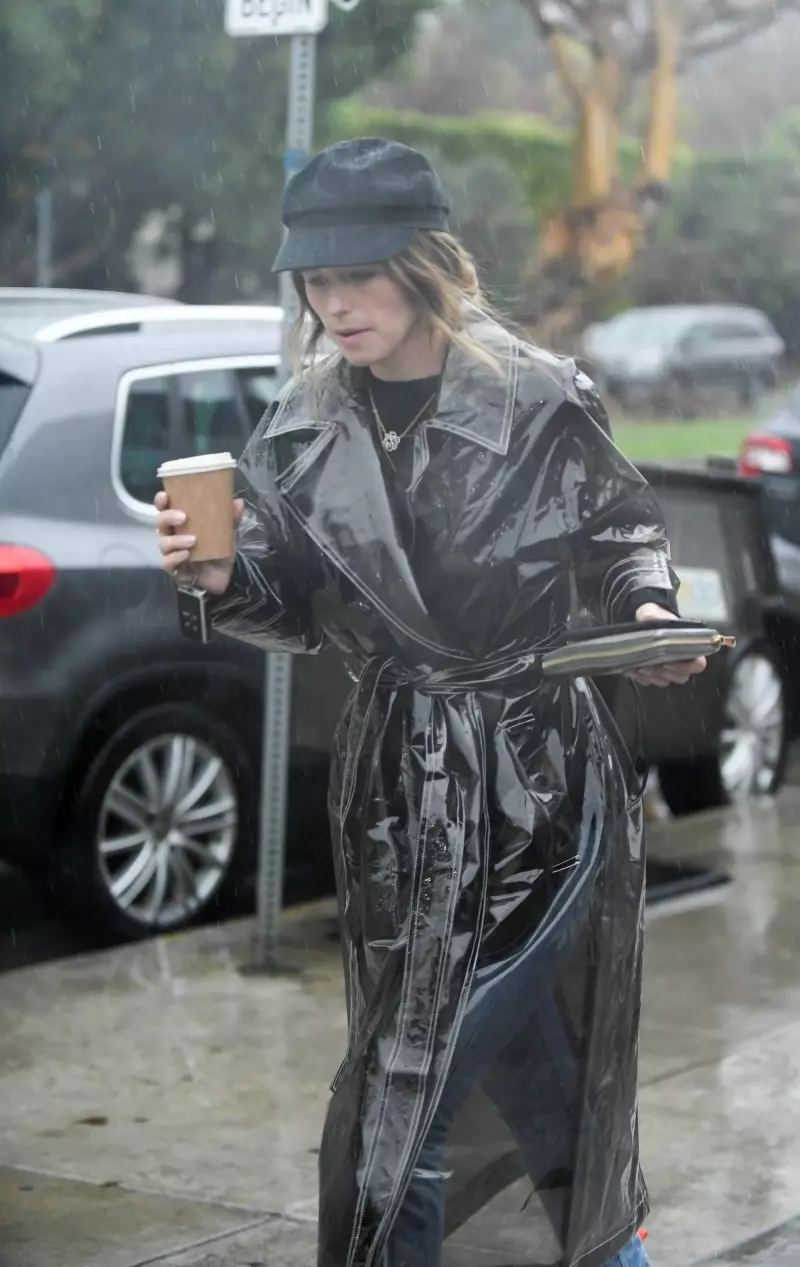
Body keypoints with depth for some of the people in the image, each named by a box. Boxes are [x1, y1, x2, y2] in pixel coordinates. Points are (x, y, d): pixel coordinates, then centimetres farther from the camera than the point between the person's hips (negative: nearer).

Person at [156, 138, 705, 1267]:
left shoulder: (542, 402, -9)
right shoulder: (306, 430, 1)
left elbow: (622, 534, 5)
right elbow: (293, 612, 5)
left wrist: (648, 610, -15)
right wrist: (220, 581, -15)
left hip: (542, 775, -3)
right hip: (395, 779, 3)